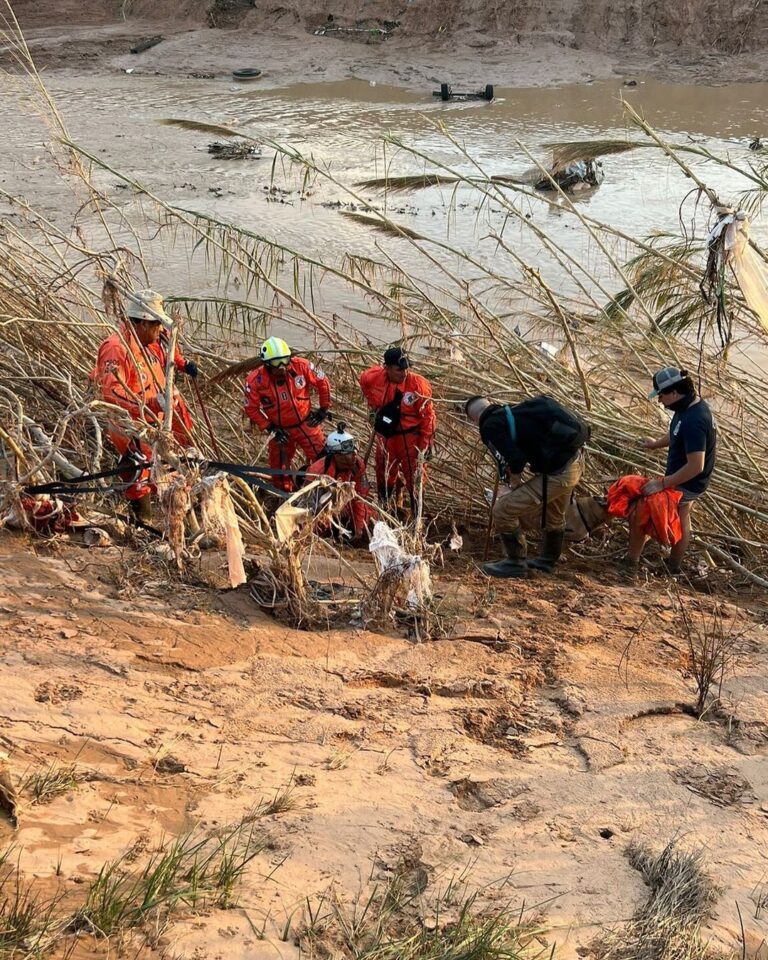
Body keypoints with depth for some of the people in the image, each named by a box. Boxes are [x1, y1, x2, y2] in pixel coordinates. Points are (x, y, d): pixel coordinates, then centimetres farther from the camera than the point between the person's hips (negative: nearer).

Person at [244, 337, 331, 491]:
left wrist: (324, 410, 1)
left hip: (306, 424, 0)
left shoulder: (301, 366, -20)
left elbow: (322, 383, -5)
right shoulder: (256, 380, -20)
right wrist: (269, 428, -12)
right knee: (280, 469, 12)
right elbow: (251, 408, -9)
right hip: (280, 431, 0)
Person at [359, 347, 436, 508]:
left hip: (410, 438, -4)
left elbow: (427, 416, -13)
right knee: (384, 477, 19)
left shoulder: (419, 384, -21)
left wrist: (425, 444, -11)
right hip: (385, 436, 4)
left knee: (415, 480, 0)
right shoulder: (374, 377, -13)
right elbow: (364, 381, 14)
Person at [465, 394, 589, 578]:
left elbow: (515, 460, -20)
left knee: (503, 511, 0)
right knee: (555, 515, 33)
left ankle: (516, 563, 16)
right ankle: (548, 559, 55)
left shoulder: (490, 427, -12)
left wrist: (514, 483, -1)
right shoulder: (513, 412, 14)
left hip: (556, 473, -9)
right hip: (575, 462, 9)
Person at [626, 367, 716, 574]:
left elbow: (695, 466, -35)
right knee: (682, 520, 27)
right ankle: (674, 567, 46)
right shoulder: (693, 406, -4)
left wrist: (663, 483, -30)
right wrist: (657, 443, 9)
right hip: (688, 483, 10)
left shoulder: (693, 421, -34)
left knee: (637, 514, -1)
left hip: (684, 485, -10)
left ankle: (631, 562, 15)